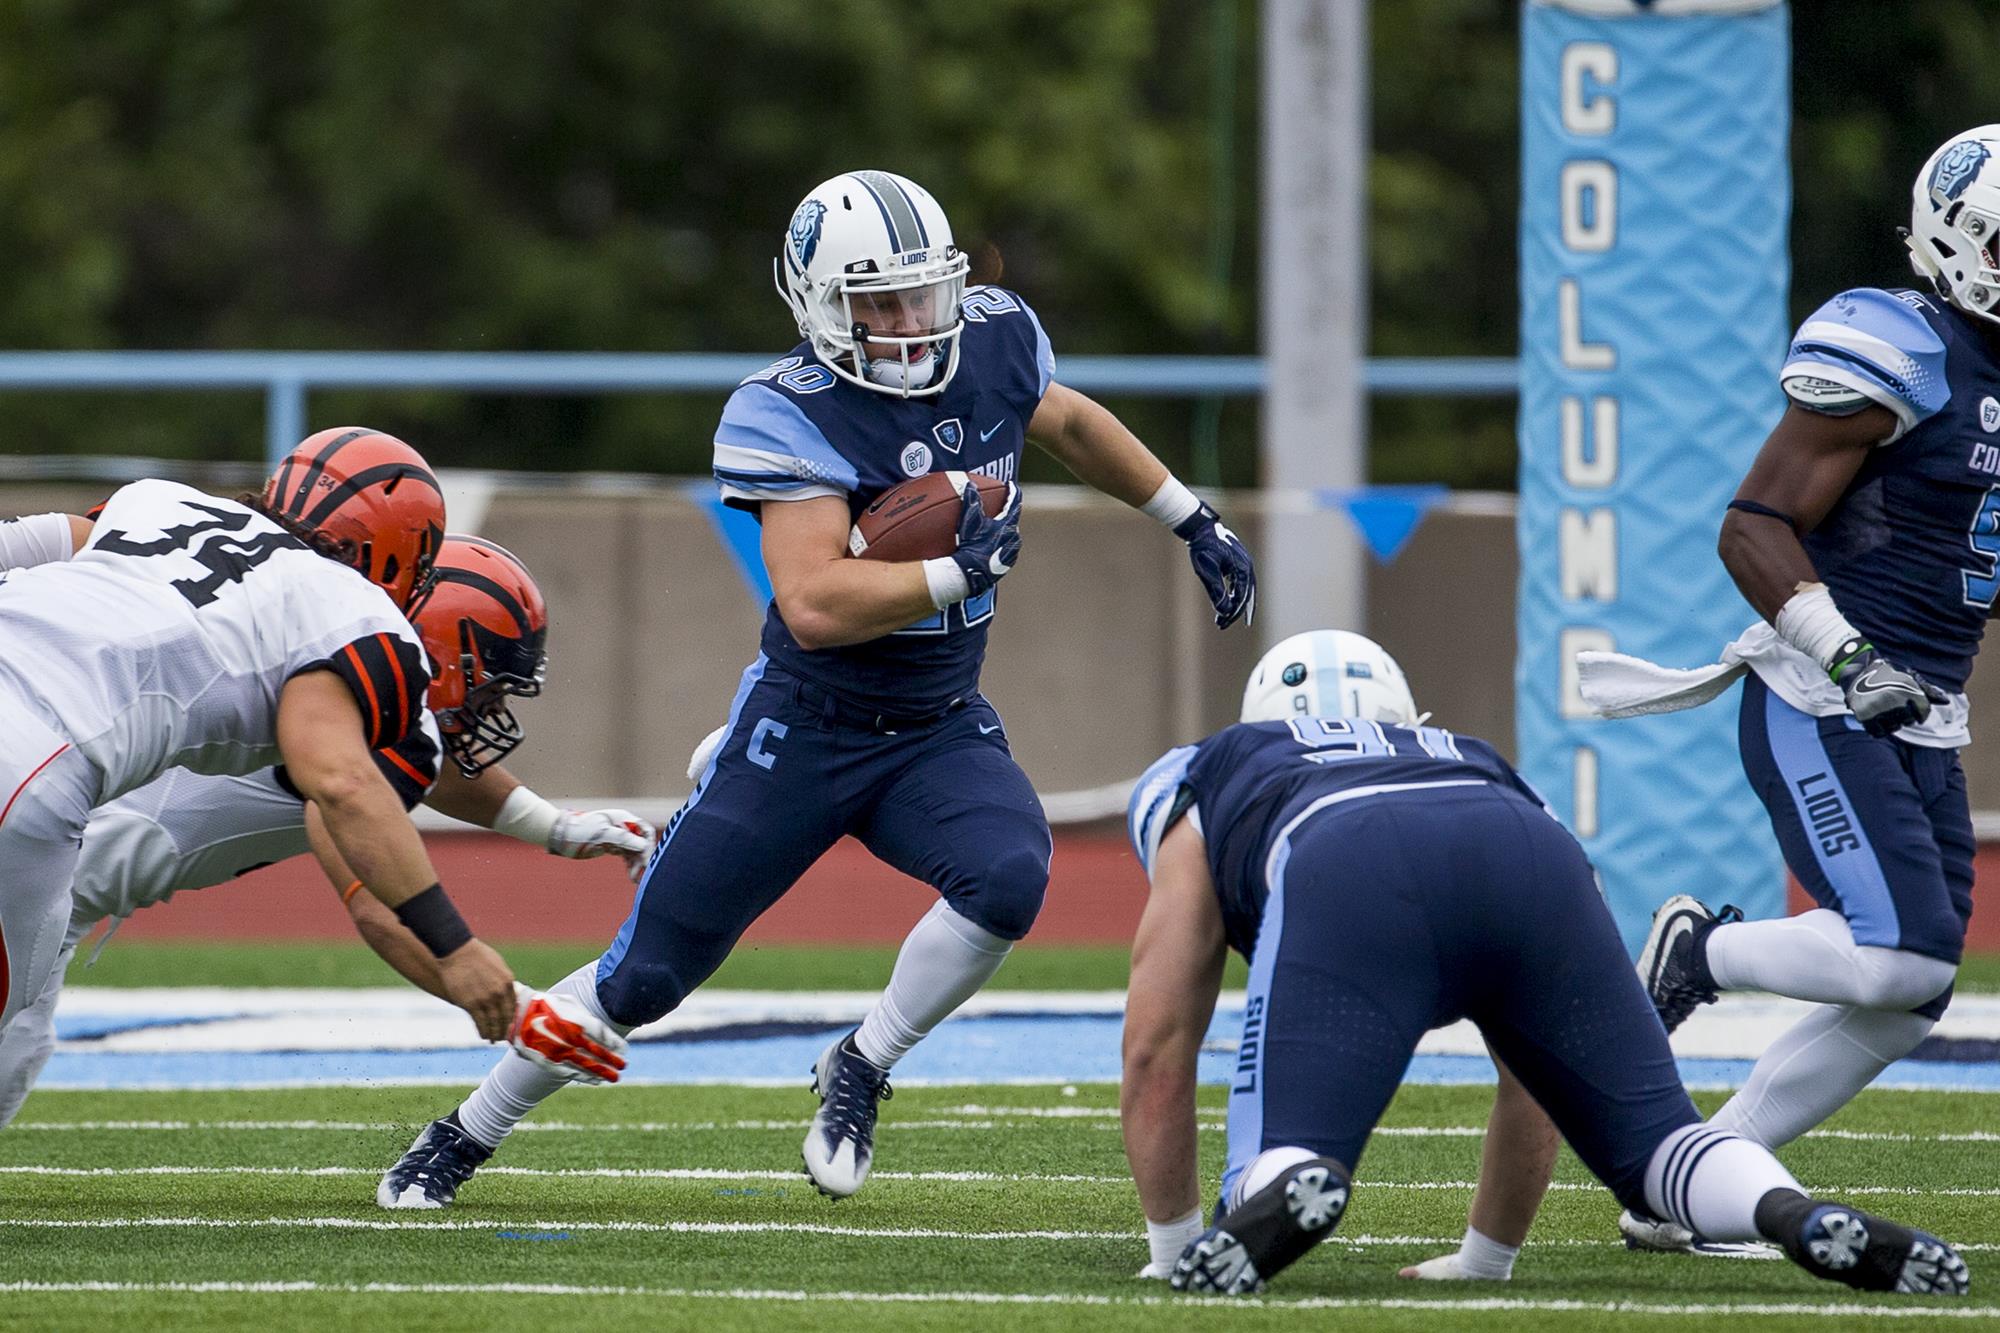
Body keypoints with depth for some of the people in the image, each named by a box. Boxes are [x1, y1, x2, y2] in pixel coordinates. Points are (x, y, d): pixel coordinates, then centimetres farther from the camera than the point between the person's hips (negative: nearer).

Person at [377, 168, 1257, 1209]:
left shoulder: (994, 343, -5)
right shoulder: (786, 417, -22)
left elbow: (1069, 422, 19)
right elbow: (815, 606, -32)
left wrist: (1195, 523, 23)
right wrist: (958, 571, -32)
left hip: (940, 732, 4)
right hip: (803, 731, -4)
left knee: (1008, 878, -28)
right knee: (643, 976, 1)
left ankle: (858, 1071, -5)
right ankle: (463, 1138, 23)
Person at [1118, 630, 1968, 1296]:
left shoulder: (1208, 786, 41)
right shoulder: (1469, 760, 48)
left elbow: (1157, 1053, 35)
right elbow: (1539, 1068, 50)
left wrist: (1171, 1248, 44)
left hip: (1350, 878, -3)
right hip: (1536, 862, 3)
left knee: (1282, 1161, -3)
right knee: (1652, 1137, 11)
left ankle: (1282, 1199, -38)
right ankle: (1799, 1216, -18)